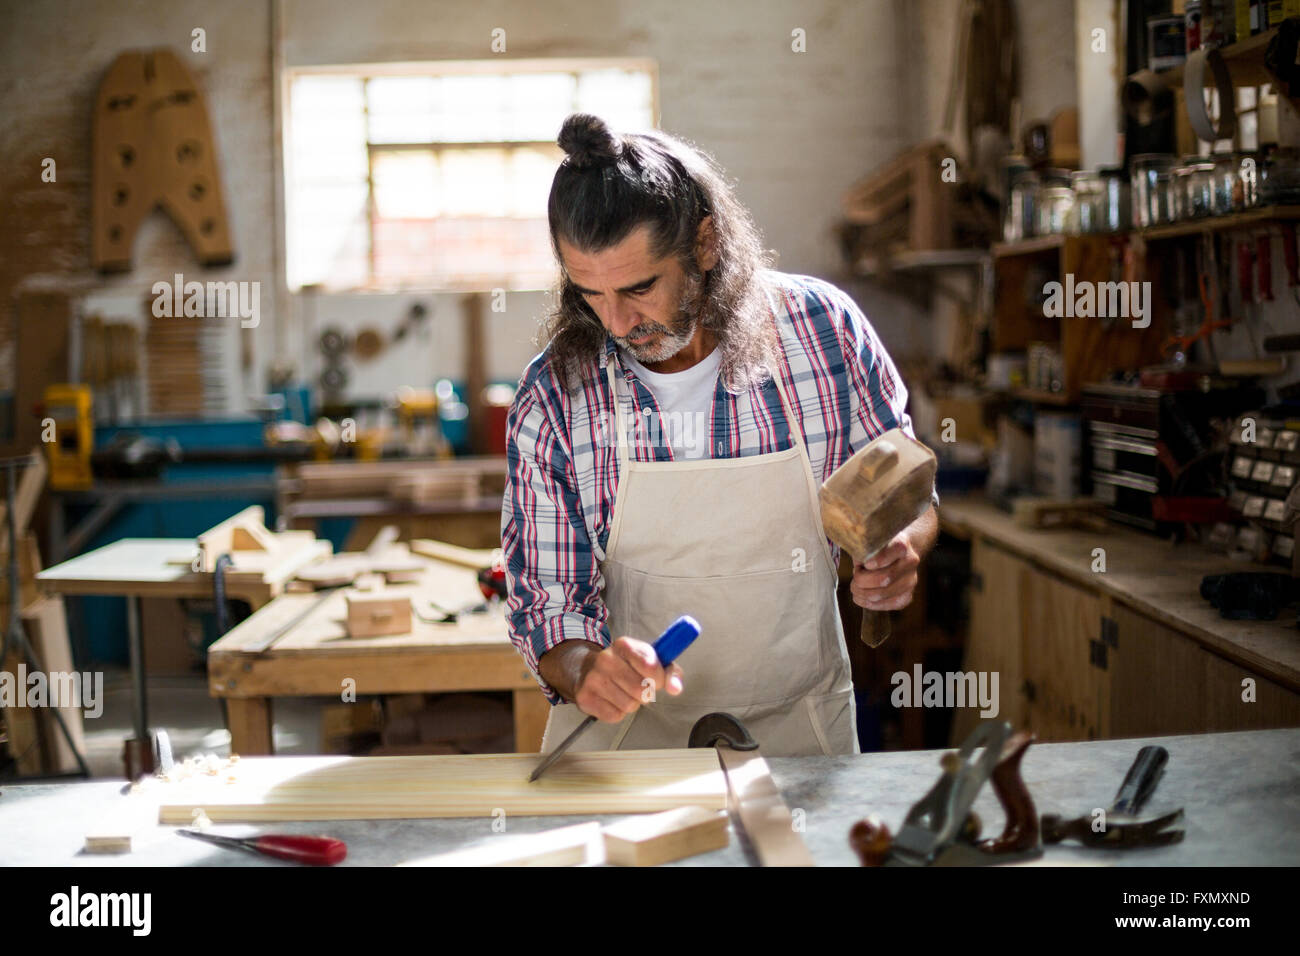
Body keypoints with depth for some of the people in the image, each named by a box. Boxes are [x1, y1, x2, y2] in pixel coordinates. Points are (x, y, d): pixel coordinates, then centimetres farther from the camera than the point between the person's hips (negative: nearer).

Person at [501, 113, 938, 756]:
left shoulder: (823, 328, -8)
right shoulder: (553, 396, -10)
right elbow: (548, 605, -4)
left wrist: (903, 547, -15)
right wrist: (583, 669, -25)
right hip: (624, 735, 1)